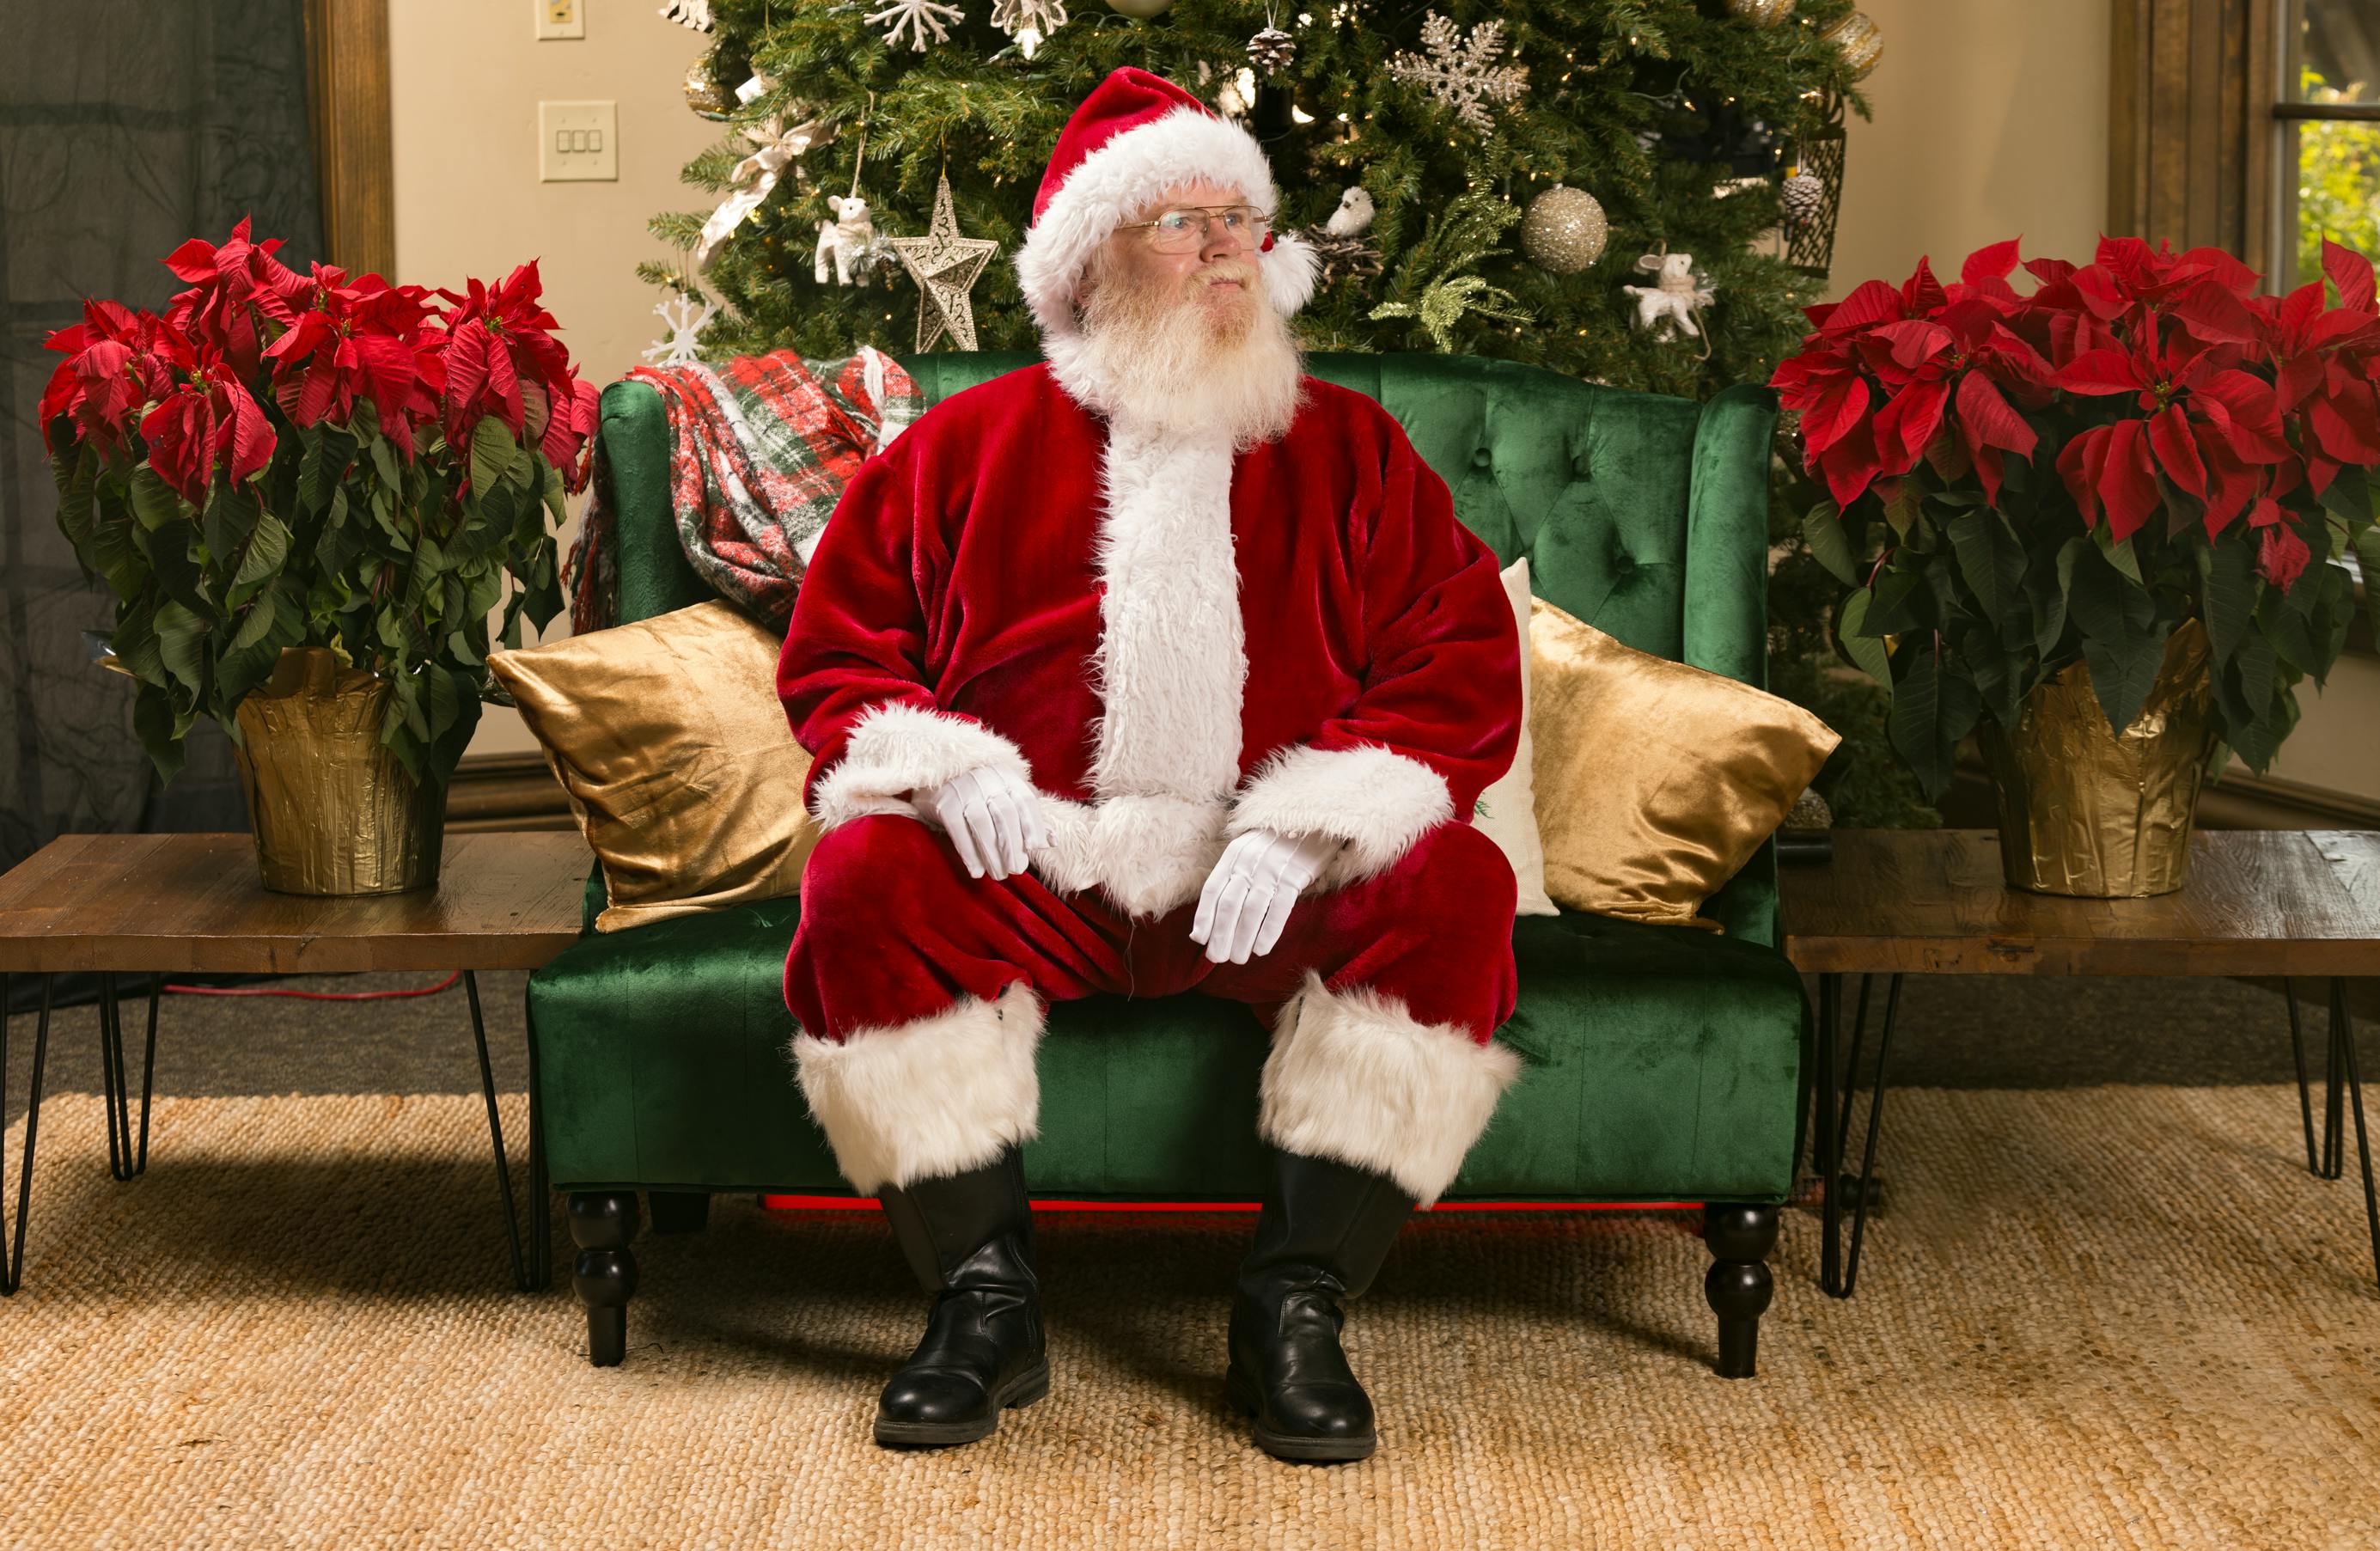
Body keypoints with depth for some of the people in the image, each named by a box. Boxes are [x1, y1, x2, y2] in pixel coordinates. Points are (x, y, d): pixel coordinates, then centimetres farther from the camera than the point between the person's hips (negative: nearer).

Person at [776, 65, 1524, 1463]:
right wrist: (937, 762, -11)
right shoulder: (968, 446, 12)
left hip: (1274, 884, 0)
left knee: (1451, 881, -29)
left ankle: (1298, 1304, -22)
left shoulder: (1351, 448, 12)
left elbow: (1467, 667, 3)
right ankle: (986, 1297, -20)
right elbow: (835, 651, 12)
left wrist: (1309, 824, -14)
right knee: (866, 877, -30)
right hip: (1029, 868, 0)